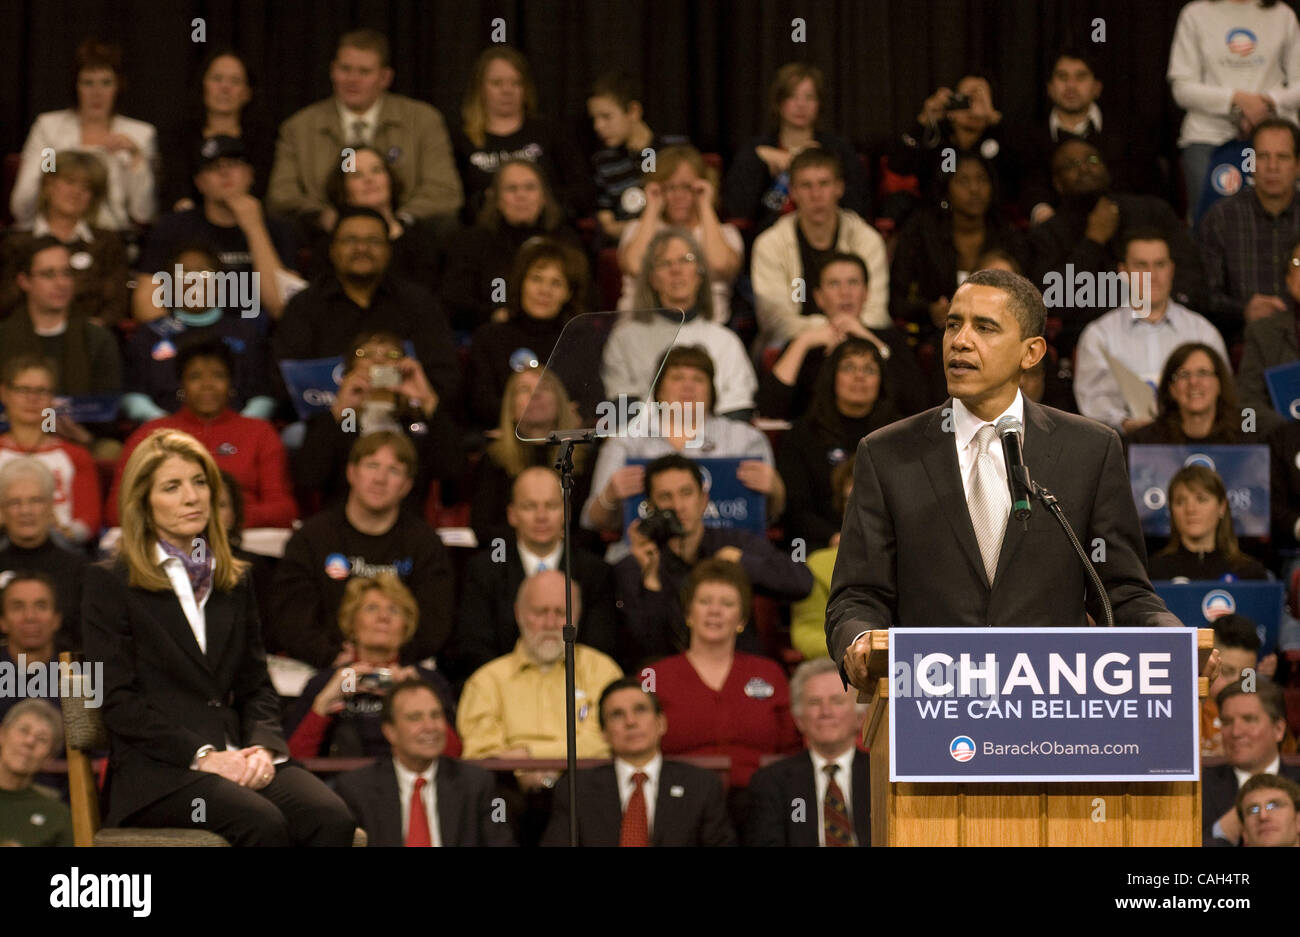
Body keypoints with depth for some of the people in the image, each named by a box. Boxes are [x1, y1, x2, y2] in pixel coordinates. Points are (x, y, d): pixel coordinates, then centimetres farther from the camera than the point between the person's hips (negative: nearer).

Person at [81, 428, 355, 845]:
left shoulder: (233, 582, 22)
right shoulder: (108, 583, 4)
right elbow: (118, 701, -4)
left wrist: (264, 747, -4)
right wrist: (202, 755, -14)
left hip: (236, 759, 5)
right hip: (156, 767, -5)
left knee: (330, 818, -27)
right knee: (263, 822, -35)